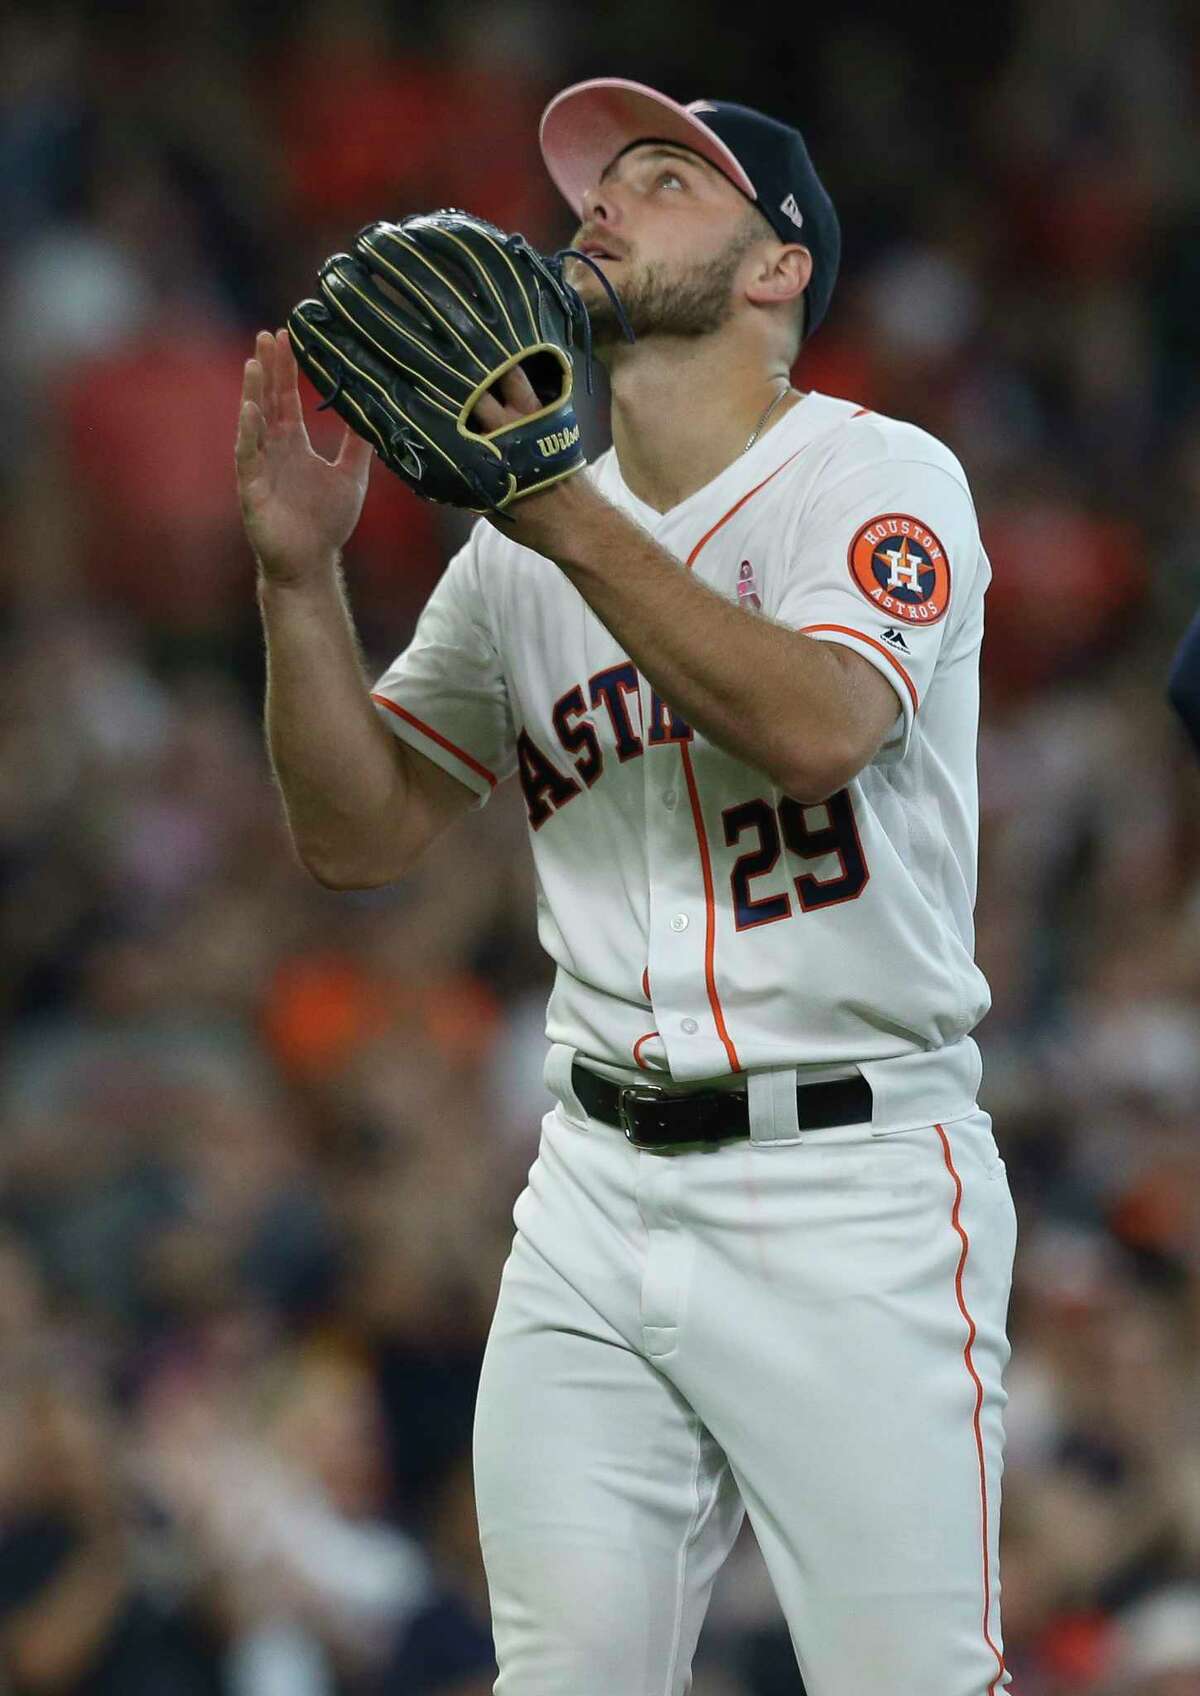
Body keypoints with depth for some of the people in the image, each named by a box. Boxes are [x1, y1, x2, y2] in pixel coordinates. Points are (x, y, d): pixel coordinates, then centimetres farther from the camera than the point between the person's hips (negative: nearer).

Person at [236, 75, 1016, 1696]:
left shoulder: (877, 475, -4)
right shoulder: (519, 539, 14)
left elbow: (818, 726, -23)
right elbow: (360, 833, 13)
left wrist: (574, 526, -29)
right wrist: (301, 577, -2)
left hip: (848, 1183, -6)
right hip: (598, 1187, 6)